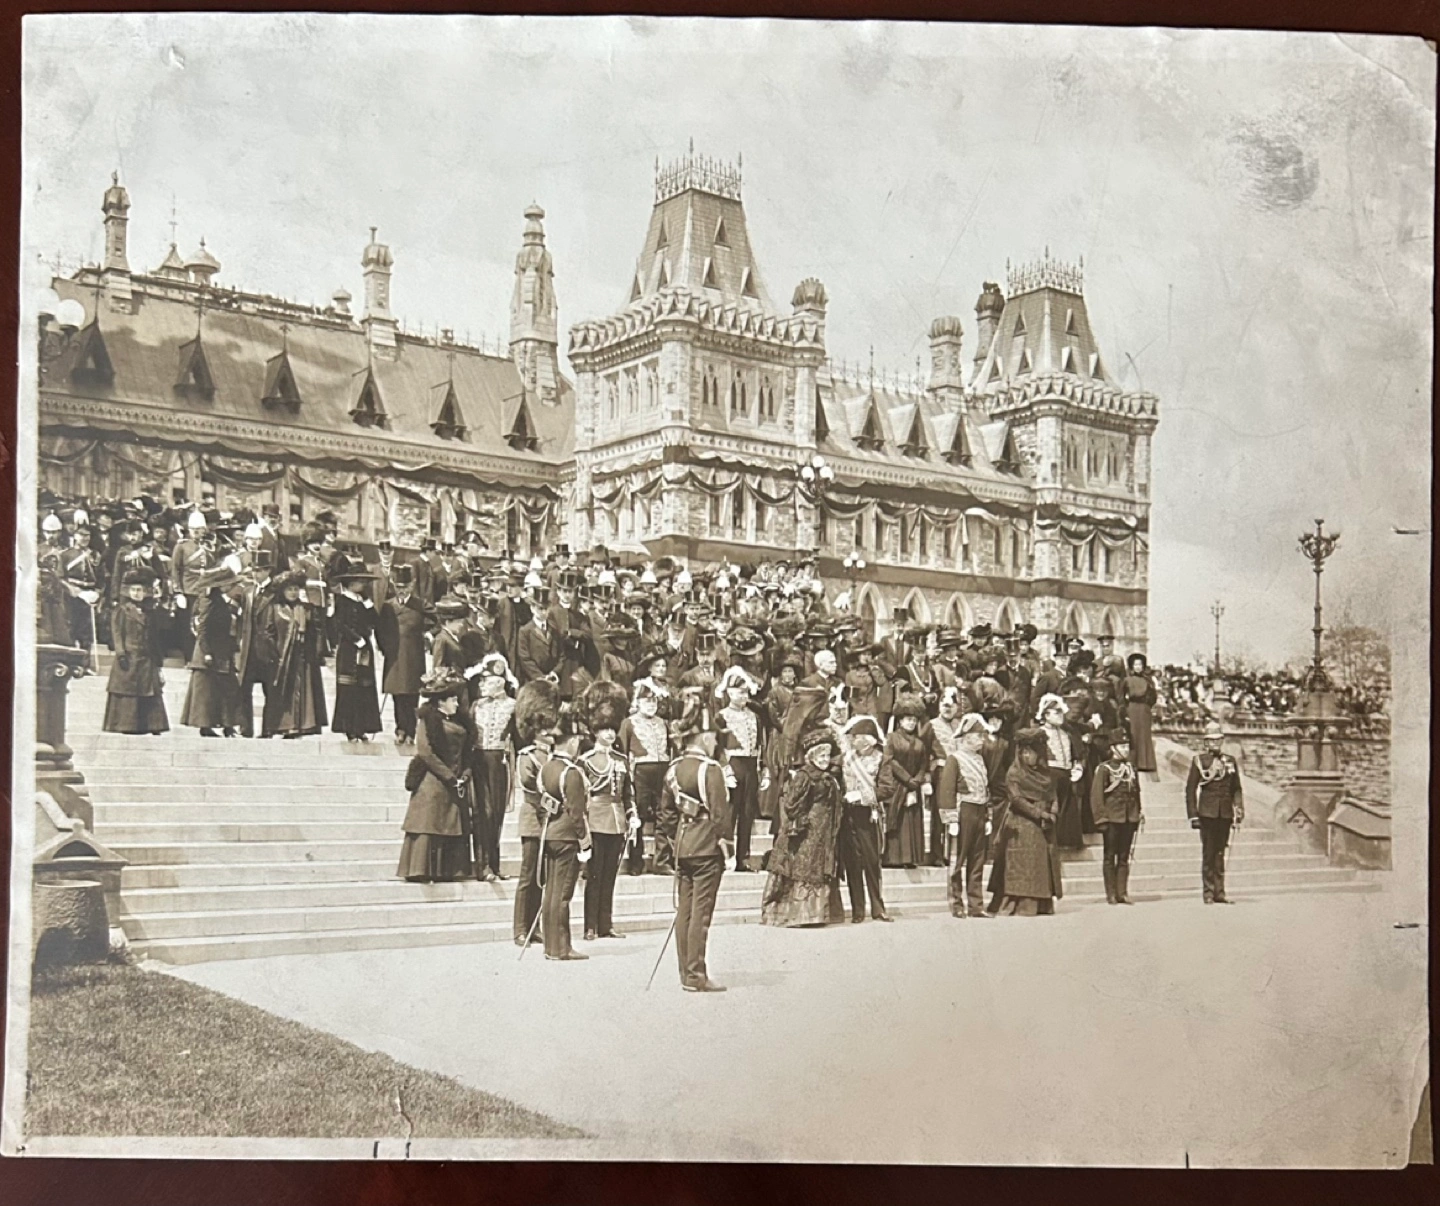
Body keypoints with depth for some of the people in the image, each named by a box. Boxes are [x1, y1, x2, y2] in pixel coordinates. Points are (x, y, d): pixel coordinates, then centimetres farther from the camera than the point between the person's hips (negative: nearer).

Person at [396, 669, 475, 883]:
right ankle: (420, 871, -3)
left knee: (454, 827, 6)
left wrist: (464, 777, -1)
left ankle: (448, 871, 10)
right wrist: (450, 778, -14)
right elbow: (425, 753, -14)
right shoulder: (429, 720, -7)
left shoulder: (460, 721, 14)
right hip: (433, 782, -7)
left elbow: (467, 752, 15)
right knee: (429, 825, -6)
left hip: (455, 784, 7)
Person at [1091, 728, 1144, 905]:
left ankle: (1122, 893, 11)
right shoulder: (1104, 769, -6)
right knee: (1110, 857, 2)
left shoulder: (1131, 768, 11)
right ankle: (1111, 894, 5)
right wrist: (1101, 818, -12)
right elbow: (1096, 796, -8)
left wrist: (1138, 813, 9)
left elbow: (1136, 793, 17)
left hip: (1129, 819, 5)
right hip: (1112, 819, -5)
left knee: (1124, 857, 8)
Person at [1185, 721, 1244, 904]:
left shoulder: (1230, 761, 10)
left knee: (1220, 853, 6)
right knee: (1208, 852, -3)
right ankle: (1208, 892, 1)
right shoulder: (1199, 761, 0)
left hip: (1225, 814, 3)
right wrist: (1193, 815, -6)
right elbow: (1190, 789, -1)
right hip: (1207, 813, -3)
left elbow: (1236, 789, 14)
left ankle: (1219, 892, 9)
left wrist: (1239, 810, 2)